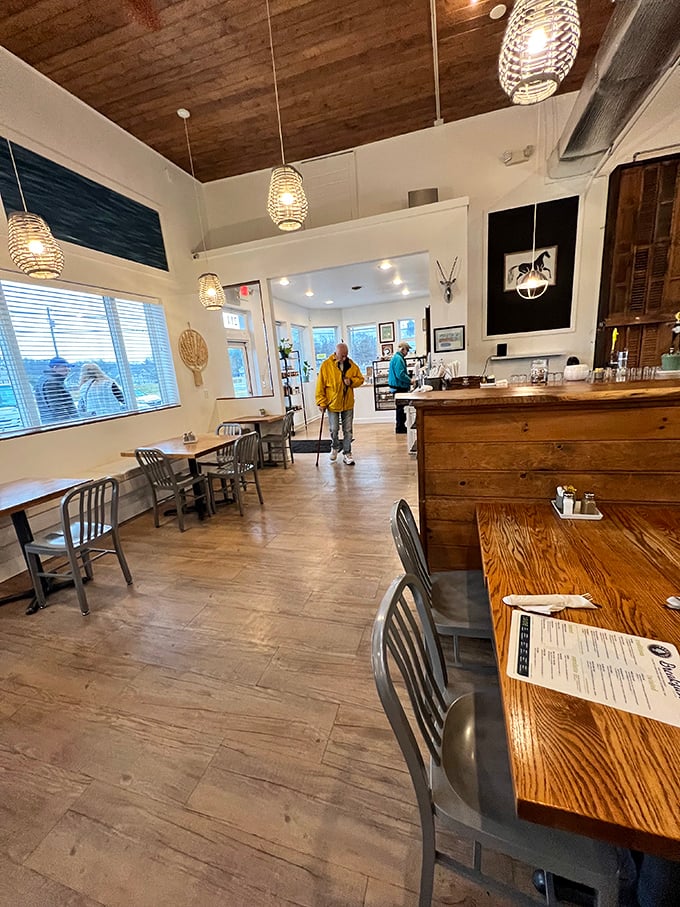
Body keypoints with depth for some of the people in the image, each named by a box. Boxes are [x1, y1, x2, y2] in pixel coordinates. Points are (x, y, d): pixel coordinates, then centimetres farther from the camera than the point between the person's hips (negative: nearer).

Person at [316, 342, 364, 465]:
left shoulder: (352, 365, 0)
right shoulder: (326, 365, -9)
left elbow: (360, 379, 8)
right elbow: (320, 385, -7)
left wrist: (351, 381, -13)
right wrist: (321, 402, -9)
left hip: (348, 403, 2)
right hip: (332, 403, -2)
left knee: (348, 430, 7)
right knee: (334, 429, 5)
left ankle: (347, 454, 19)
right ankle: (335, 447, 34)